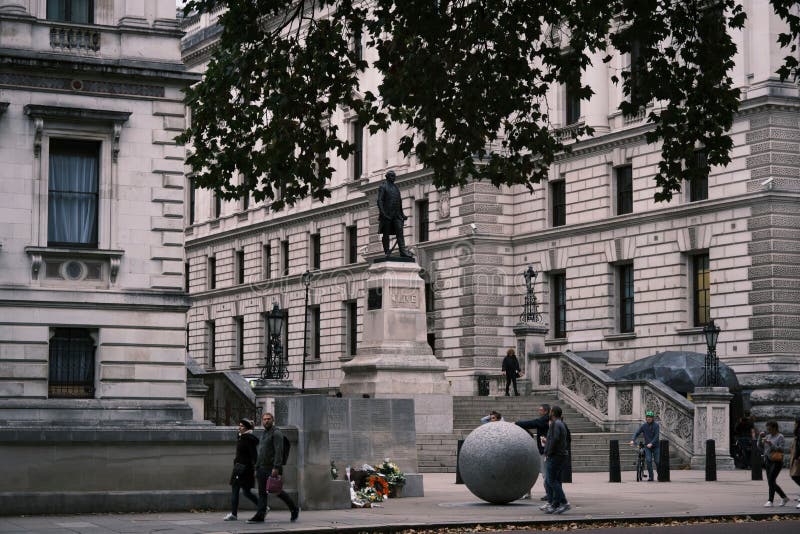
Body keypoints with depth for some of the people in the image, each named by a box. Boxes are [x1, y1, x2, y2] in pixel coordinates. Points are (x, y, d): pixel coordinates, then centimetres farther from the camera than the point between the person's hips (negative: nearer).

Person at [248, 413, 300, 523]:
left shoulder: (276, 433, -9)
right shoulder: (264, 434, 20)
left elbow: (279, 451, -18)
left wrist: (276, 467, -25)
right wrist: (257, 468, 19)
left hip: (272, 469, -8)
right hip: (262, 468, 8)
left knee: (277, 491, -3)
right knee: (262, 492, 2)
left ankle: (294, 509, 13)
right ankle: (260, 516, 0)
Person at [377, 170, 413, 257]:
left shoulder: (396, 187, 22)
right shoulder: (383, 187, 3)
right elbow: (380, 200, -7)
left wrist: (402, 214, 16)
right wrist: (382, 212, -19)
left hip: (396, 214, 5)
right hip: (386, 214, -5)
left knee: (400, 231, -8)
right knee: (386, 233, -2)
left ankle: (403, 251, -16)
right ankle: (387, 252, 0)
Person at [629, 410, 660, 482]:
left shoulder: (656, 425, -9)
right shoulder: (644, 425, -1)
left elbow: (657, 436, -17)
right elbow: (637, 433, -6)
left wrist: (651, 443, -30)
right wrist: (632, 440, -23)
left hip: (655, 446, -2)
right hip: (647, 446, 2)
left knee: (657, 461, -2)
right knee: (648, 460, -13)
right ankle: (651, 477, -10)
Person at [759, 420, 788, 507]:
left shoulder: (780, 437, -6)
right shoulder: (768, 436, 13)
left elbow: (780, 449, -16)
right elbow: (760, 447, 14)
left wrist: (770, 443, -23)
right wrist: (760, 438, 0)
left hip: (777, 462, -8)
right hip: (768, 461, 8)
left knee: (771, 481, -17)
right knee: (771, 483, 9)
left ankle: (770, 501, -16)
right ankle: (784, 498, 23)